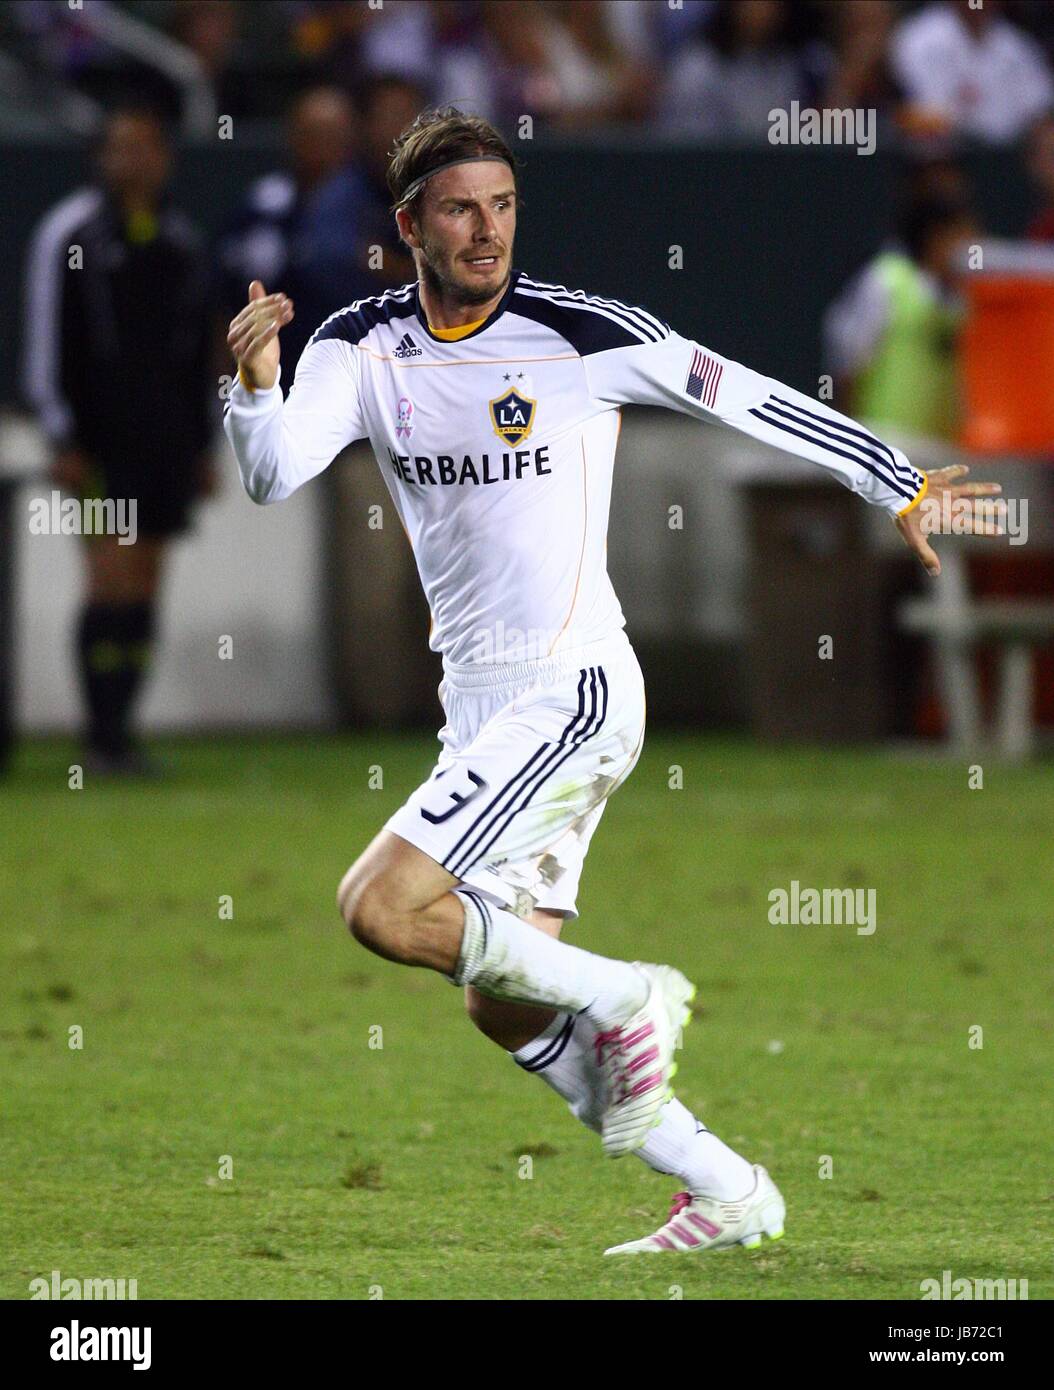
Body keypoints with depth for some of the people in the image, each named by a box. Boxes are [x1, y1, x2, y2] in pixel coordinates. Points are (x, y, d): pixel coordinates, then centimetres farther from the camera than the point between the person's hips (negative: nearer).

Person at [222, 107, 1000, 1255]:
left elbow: (741, 397, 0)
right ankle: (730, 1193, 14)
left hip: (573, 691, -7)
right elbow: (272, 474, -11)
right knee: (503, 1007, 6)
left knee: (381, 908, -20)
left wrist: (897, 485, 7)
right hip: (479, 706, 7)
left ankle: (621, 996, -3)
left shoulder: (583, 332, -10)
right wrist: (252, 380, -32)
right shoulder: (362, 346, 2)